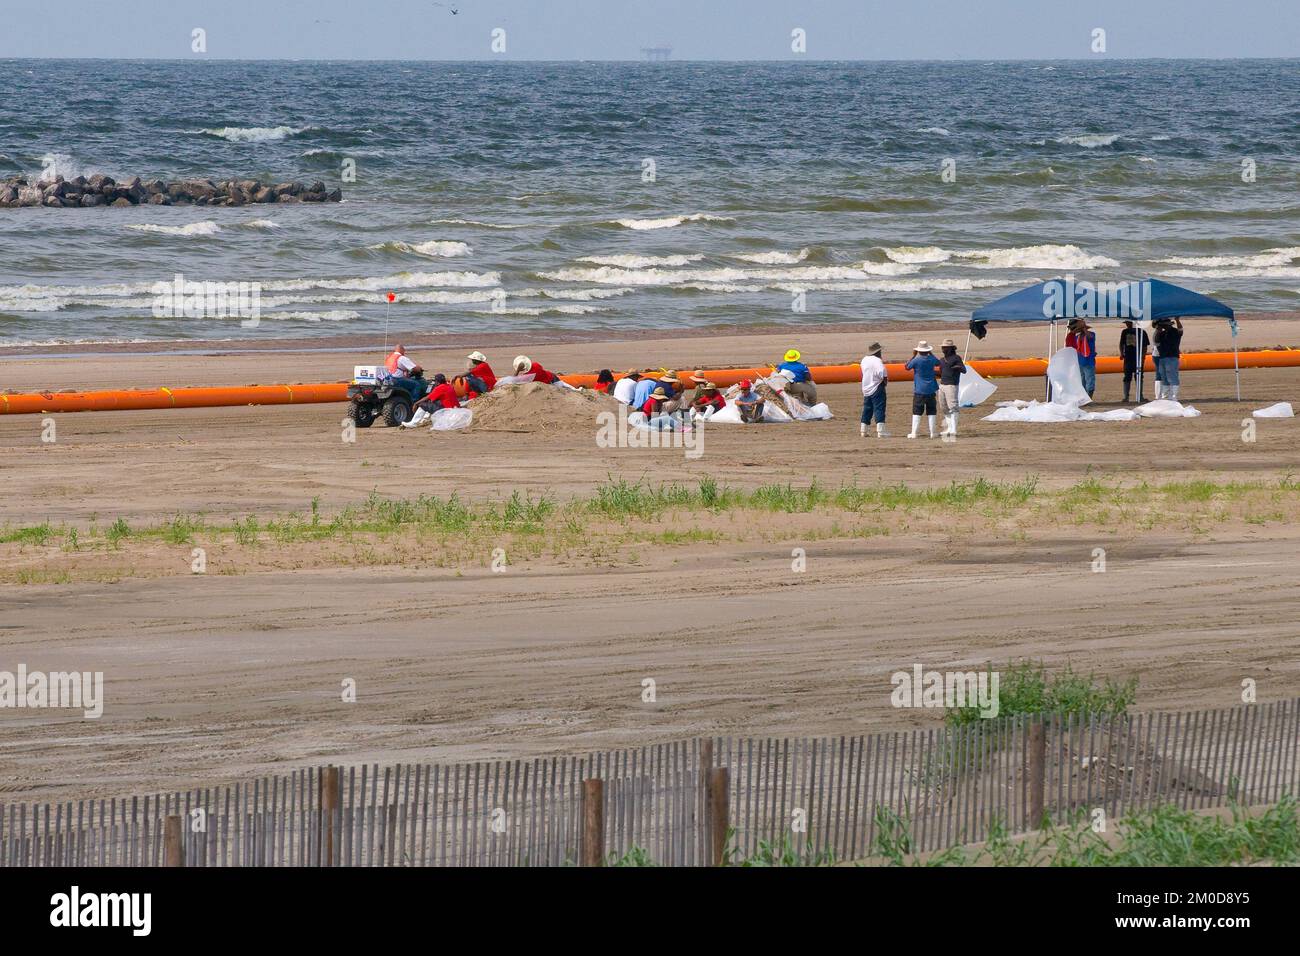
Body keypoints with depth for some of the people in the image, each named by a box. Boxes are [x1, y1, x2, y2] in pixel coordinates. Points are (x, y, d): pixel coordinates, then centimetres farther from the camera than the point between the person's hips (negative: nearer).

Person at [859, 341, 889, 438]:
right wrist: (885, 379, -10)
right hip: (877, 389, -8)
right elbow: (881, 372, -28)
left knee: (866, 410, 14)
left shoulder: (864, 360, 9)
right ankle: (880, 431, -12)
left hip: (866, 389, 8)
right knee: (879, 409, -6)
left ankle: (863, 431, 17)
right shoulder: (877, 361, -15)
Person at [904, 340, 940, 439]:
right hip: (931, 390, 3)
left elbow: (906, 367, 5)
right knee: (931, 412, 7)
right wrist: (931, 354, 27)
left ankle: (914, 433, -2)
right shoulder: (932, 360, -1)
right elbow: (938, 363, 23)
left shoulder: (916, 360, -12)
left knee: (917, 412, 1)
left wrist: (913, 355, 9)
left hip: (919, 390, -3)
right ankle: (932, 433, 7)